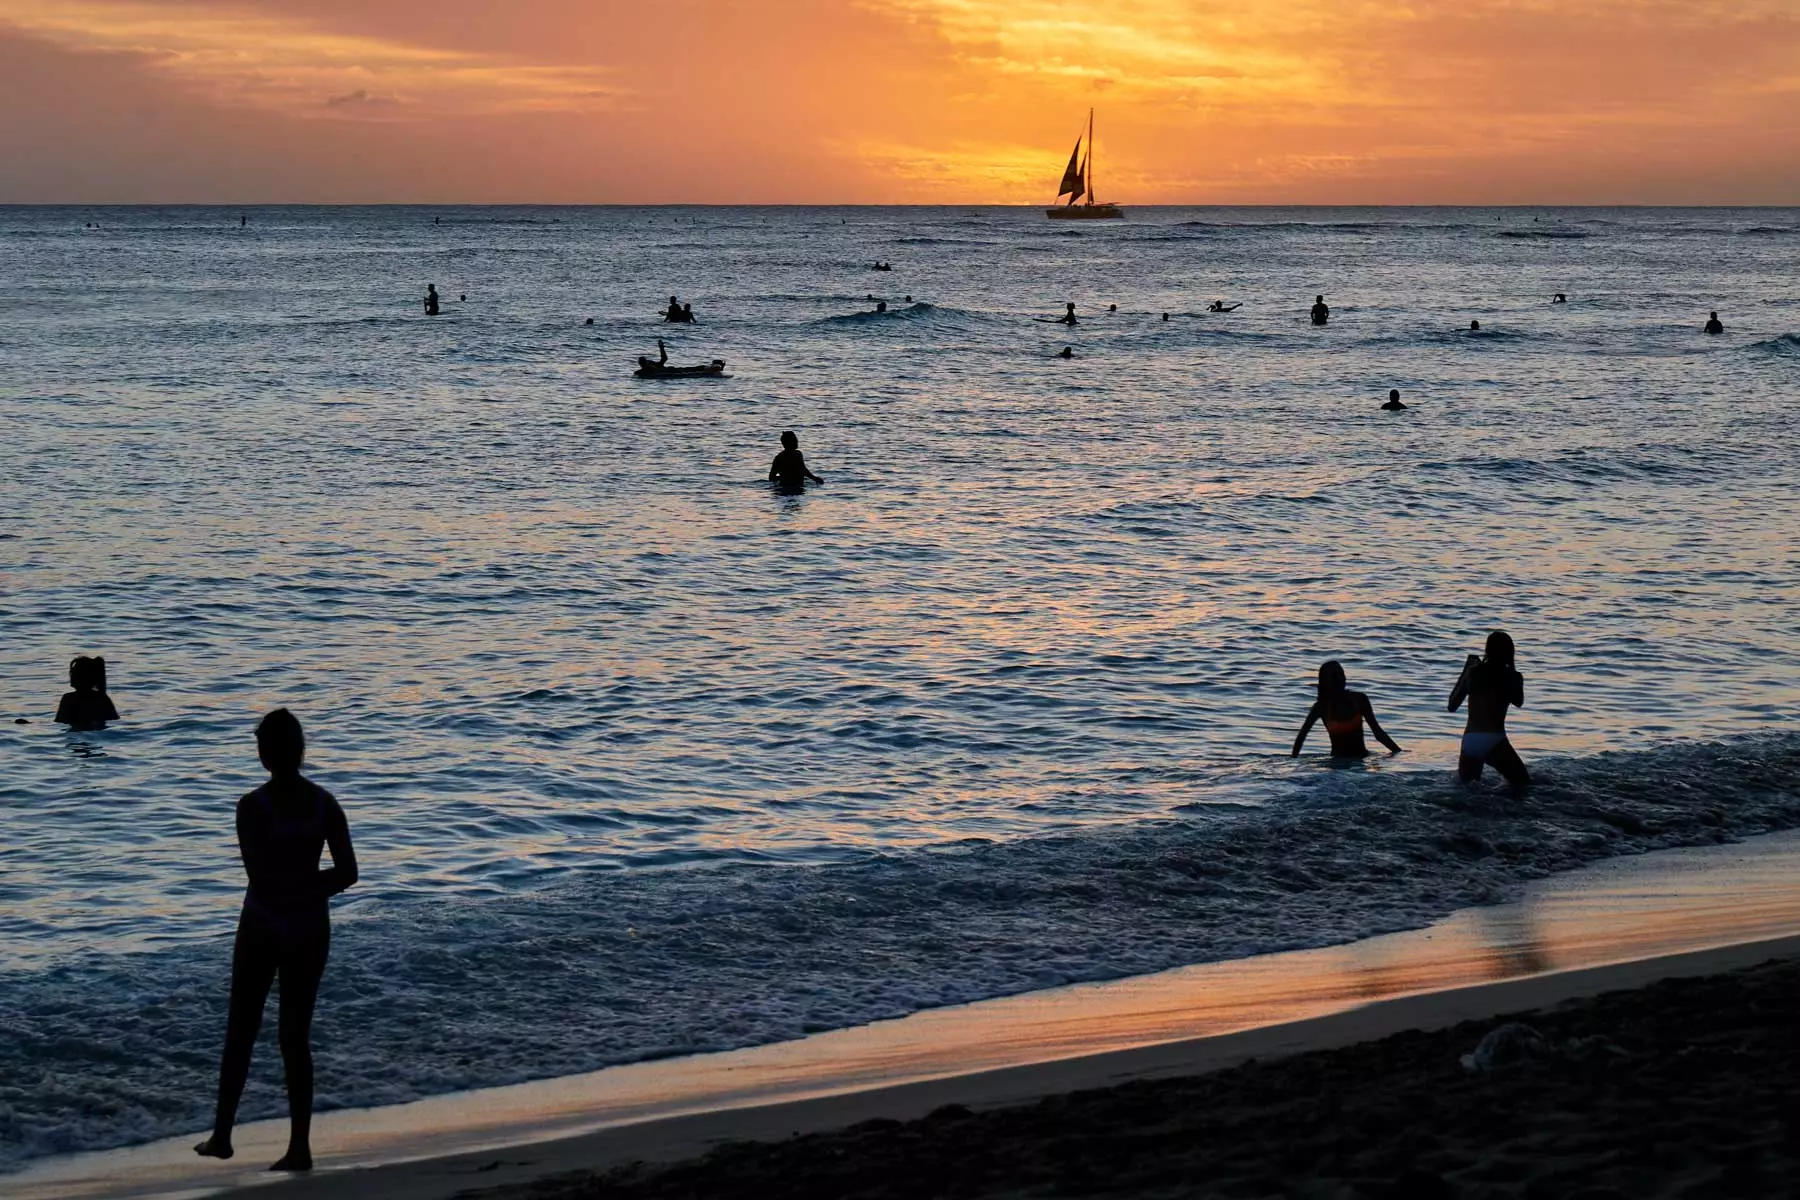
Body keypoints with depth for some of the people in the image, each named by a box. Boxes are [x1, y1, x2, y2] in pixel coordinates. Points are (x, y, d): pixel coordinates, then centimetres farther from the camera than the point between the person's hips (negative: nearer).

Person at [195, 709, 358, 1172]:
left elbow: (258, 876, -19)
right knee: (296, 1037, 7)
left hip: (263, 924, -3)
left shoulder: (253, 806, -13)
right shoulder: (324, 803, -2)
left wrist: (281, 904, -8)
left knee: (240, 1031, 13)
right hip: (311, 926, 3)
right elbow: (347, 872, -2)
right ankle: (299, 1147, 3)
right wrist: (308, 895, 5)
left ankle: (222, 1135, 21)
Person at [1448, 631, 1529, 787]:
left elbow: (1452, 706, 17)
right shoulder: (1511, 676, -1)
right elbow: (1518, 702, 19)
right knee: (1524, 786, 6)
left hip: (1469, 740, 4)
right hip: (1494, 742, -4)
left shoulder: (1472, 672, 6)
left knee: (1465, 785, 22)